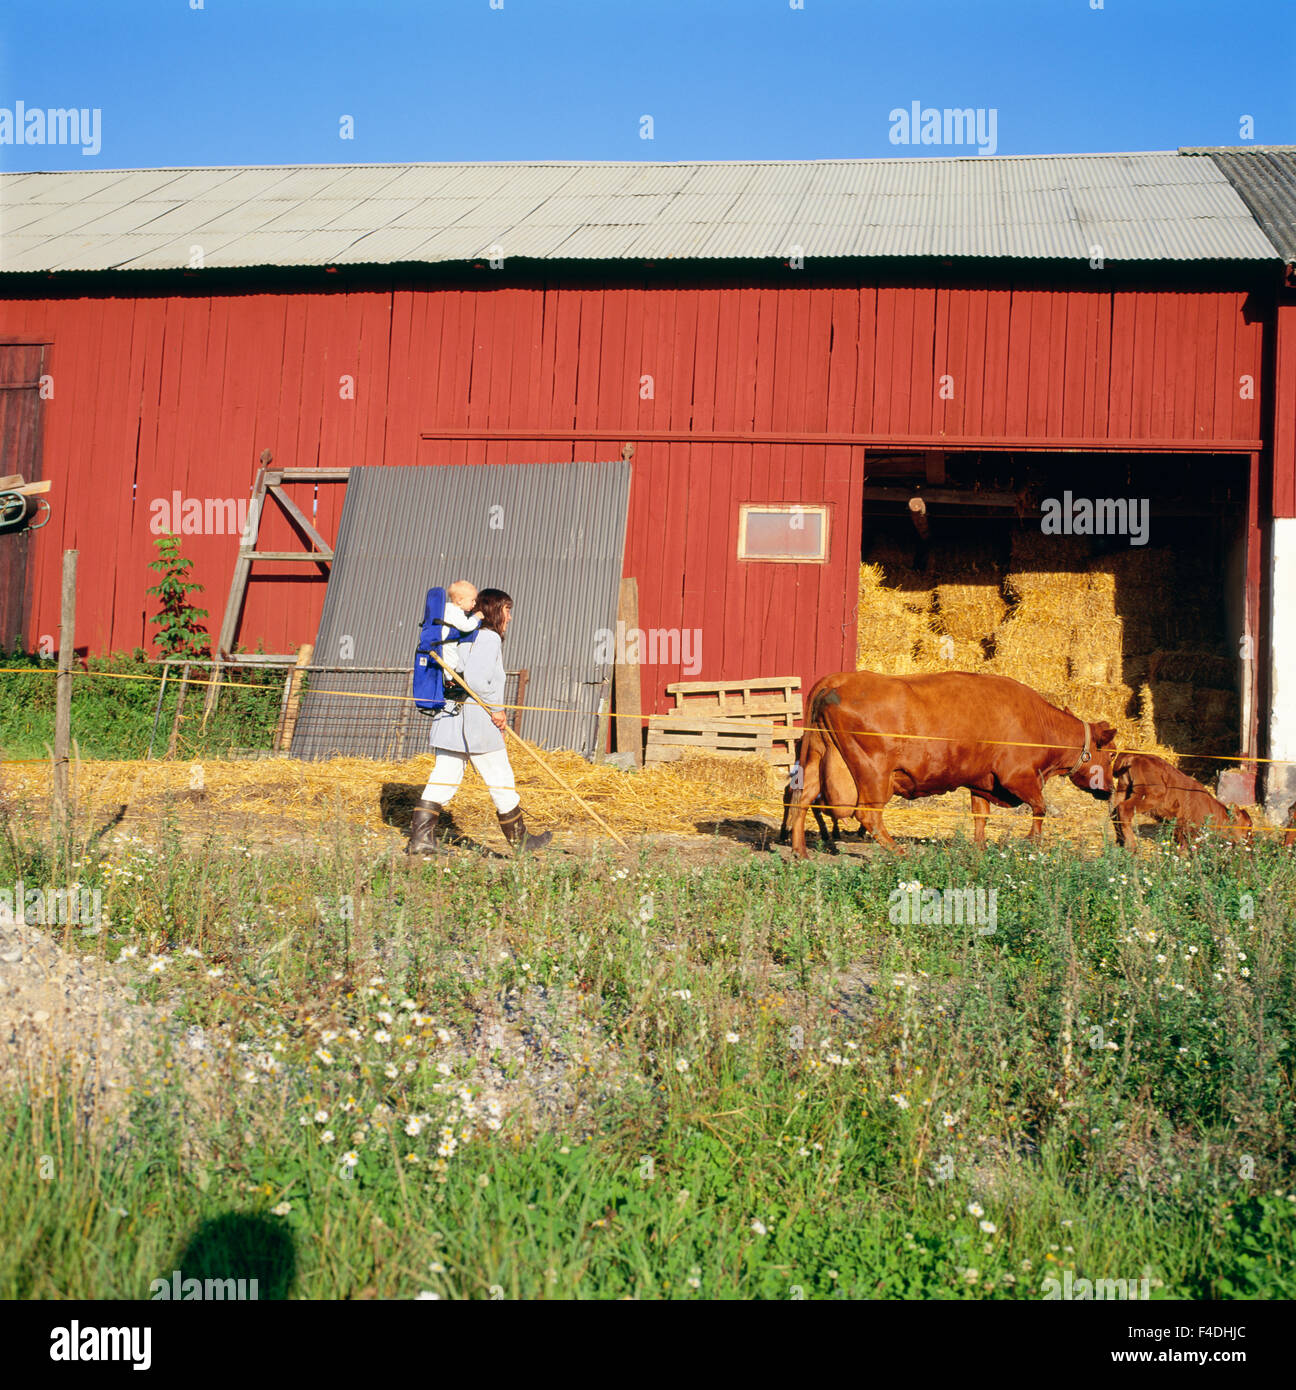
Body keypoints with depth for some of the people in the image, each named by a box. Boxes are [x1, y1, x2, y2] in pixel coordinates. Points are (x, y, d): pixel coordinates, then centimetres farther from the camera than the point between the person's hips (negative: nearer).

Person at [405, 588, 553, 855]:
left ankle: (420, 838, 1)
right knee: (501, 782, 4)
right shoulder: (489, 638, -10)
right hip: (477, 724, -9)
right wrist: (496, 709, -12)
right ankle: (520, 841, 16)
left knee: (443, 780, 7)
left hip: (450, 722, 9)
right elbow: (474, 679, -23)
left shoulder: (469, 637, 19)